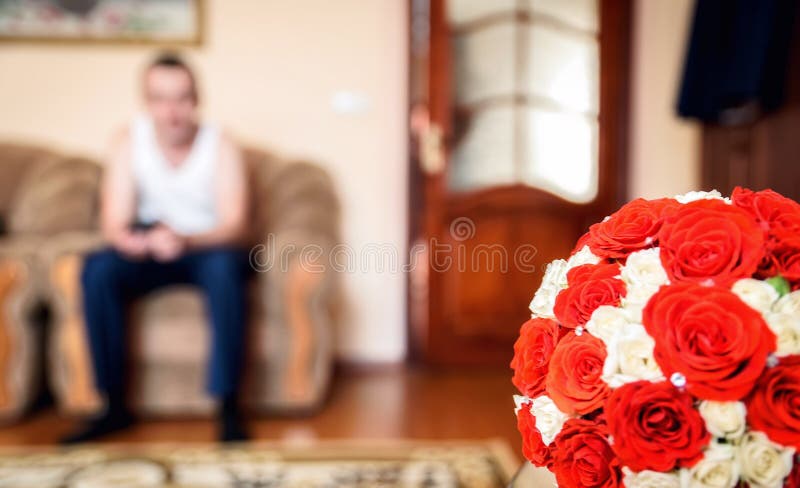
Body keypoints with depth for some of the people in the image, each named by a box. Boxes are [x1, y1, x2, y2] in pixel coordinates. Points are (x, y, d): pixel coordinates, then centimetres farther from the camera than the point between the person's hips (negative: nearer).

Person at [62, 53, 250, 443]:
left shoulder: (220, 144, -13)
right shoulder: (128, 142, -8)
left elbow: (234, 224, -21)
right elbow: (114, 222, -14)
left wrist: (186, 241, -42)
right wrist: (133, 241, -39)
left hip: (208, 247, -2)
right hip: (149, 249, 2)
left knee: (225, 266, -36)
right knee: (97, 268, -27)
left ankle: (228, 407, -31)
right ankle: (115, 406, -16)